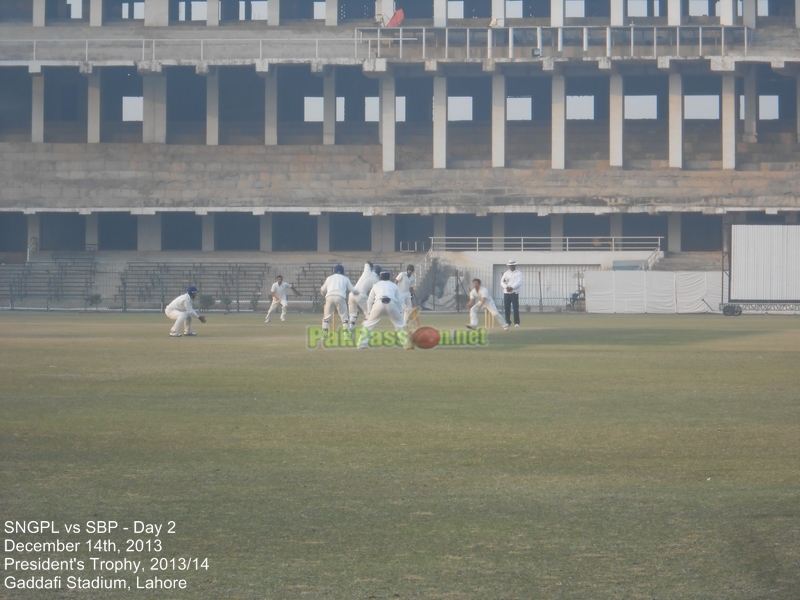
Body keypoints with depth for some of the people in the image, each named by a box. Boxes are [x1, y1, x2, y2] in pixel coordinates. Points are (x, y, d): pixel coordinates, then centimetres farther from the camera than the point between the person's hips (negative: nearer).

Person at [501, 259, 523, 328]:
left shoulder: (518, 273, 4)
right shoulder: (506, 273, 14)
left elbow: (519, 282, -10)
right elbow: (502, 282, 3)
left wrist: (512, 287, -22)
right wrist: (506, 287, -16)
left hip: (514, 293, -4)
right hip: (506, 293, 4)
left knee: (515, 308, -9)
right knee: (507, 308, 2)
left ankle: (516, 323, -8)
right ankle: (507, 322, 10)